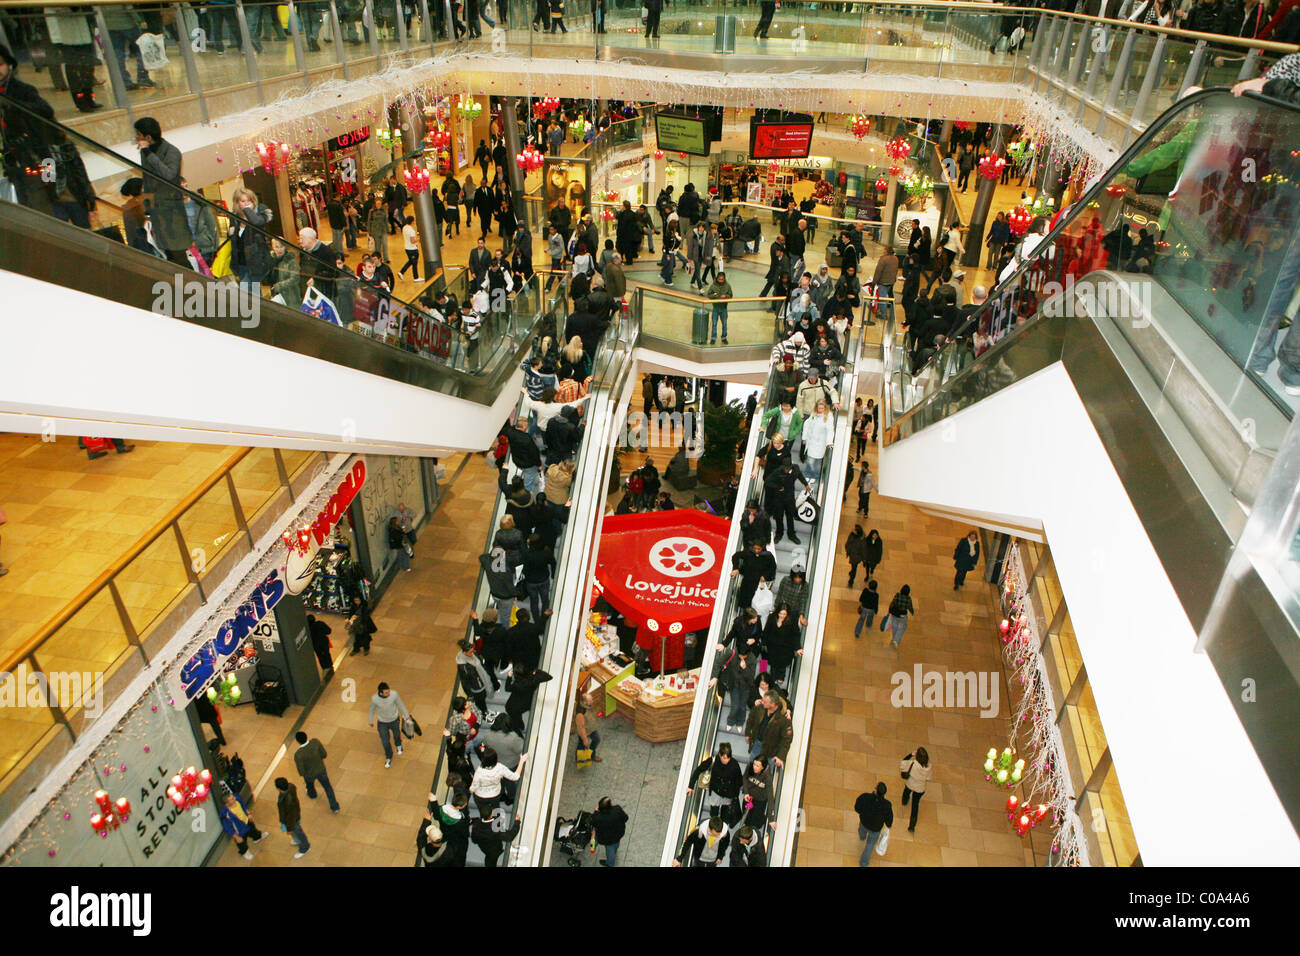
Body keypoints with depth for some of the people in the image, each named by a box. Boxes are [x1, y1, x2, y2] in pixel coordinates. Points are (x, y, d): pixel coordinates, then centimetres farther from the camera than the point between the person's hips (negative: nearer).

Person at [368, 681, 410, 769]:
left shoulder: (394, 694, -33)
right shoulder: (374, 698, -32)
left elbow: (400, 704, -13)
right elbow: (372, 708, -9)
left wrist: (406, 715, 1)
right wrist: (371, 721, 8)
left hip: (394, 719, 0)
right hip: (382, 722, 0)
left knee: (396, 734, 28)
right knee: (385, 742, 14)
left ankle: (398, 744, 65)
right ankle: (389, 758, 45)